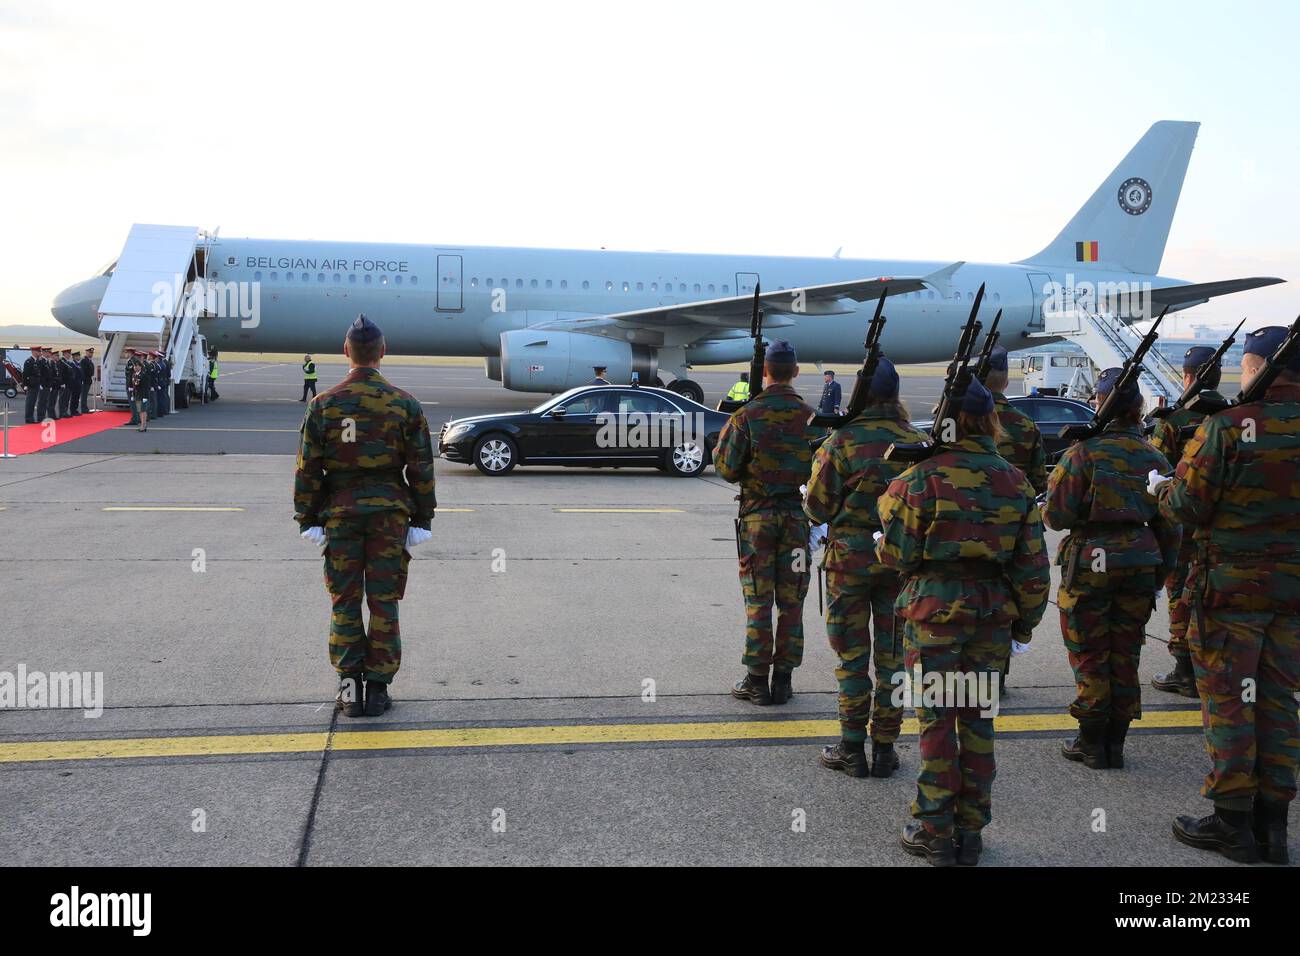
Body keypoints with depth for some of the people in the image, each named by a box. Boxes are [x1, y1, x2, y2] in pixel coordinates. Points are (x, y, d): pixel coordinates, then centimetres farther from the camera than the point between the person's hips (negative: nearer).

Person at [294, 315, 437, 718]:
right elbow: (421, 468, -1)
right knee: (384, 603, 7)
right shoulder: (405, 405, -2)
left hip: (340, 513, 0)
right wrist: (422, 519, 5)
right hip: (390, 512, 0)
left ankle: (349, 686, 10)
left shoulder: (323, 404, -2)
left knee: (344, 602, 10)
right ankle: (377, 689, 11)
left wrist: (308, 519, 6)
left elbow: (308, 468, -1)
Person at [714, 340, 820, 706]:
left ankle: (757, 679, 7)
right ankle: (783, 679, 13)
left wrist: (721, 443, 12)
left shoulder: (746, 416, -9)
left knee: (758, 601, 3)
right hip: (796, 515, 2)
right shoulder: (810, 417, 0)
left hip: (757, 515, -2)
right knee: (791, 601, 8)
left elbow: (727, 469, -8)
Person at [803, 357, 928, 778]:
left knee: (852, 655, 7)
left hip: (850, 558, -3)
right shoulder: (918, 443, -1)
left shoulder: (841, 442, -12)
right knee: (893, 654, 11)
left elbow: (817, 509, -9)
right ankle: (885, 748, 17)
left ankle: (852, 748, 12)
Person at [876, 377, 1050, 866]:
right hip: (993, 610, 4)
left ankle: (935, 832, 13)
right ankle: (971, 832, 21)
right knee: (979, 718, 12)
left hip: (935, 607, -4)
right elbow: (1033, 564, 5)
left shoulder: (923, 476, -11)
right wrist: (1025, 621, 16)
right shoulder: (1015, 481, 2)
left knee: (937, 720, 5)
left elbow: (898, 553, -7)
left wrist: (891, 502, 11)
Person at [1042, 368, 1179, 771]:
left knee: (1090, 655, 5)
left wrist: (1052, 493, 9)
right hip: (1140, 563, 5)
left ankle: (1091, 743, 12)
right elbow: (1170, 525, 9)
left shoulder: (1083, 453, -11)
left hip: (1091, 560, -4)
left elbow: (1056, 516, -12)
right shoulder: (1154, 458, 5)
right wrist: (1161, 572, 18)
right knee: (1125, 655, 12)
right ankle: (1116, 743, 19)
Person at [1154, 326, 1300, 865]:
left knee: (1227, 700, 4)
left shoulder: (1229, 424, -15)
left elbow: (1188, 506, -12)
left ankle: (1232, 822, 10)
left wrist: (1161, 488, 8)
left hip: (1232, 583, -5)